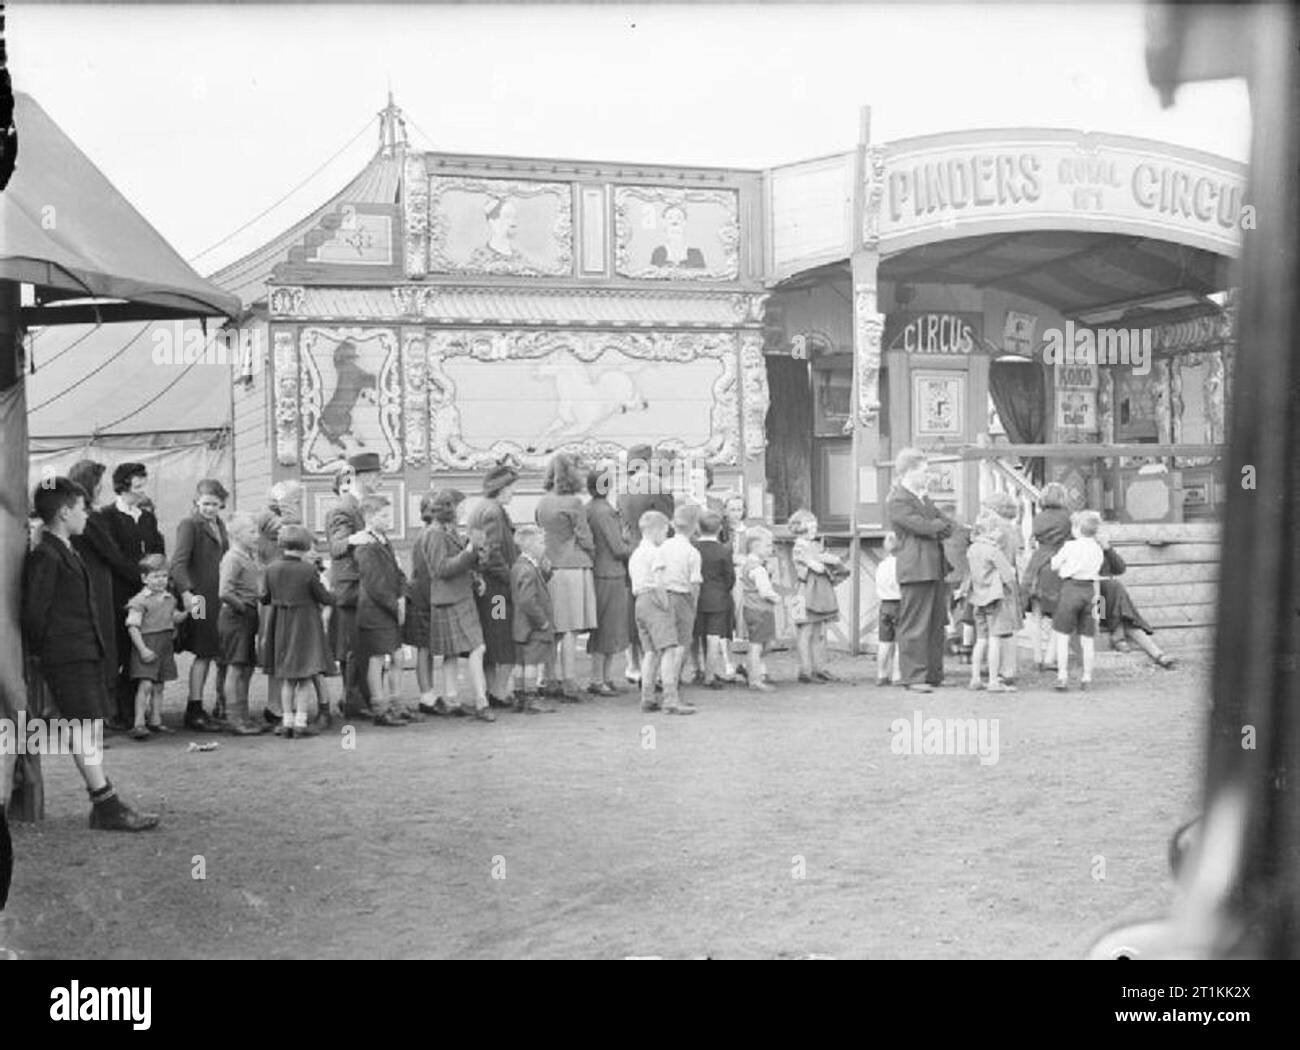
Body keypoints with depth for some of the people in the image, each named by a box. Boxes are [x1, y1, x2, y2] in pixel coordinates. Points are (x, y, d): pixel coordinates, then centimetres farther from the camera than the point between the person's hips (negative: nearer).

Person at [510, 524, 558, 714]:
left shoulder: (518, 566, 12)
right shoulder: (527, 570, -22)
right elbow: (527, 601, -28)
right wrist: (542, 622, -21)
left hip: (523, 627, 11)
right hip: (533, 628, -11)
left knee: (523, 661, 15)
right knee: (533, 661, -4)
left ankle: (521, 697, 23)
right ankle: (530, 698, 1)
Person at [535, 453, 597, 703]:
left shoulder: (542, 503, 7)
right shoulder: (573, 503, -10)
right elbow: (585, 538, -6)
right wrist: (591, 551, 12)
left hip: (549, 568, 6)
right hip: (573, 568, -6)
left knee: (552, 632, 12)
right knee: (570, 632, -3)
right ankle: (569, 687, -1)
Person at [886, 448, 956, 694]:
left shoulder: (924, 498, 22)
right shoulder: (898, 502, -8)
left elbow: (949, 524, 16)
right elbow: (922, 526, -17)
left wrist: (936, 527, -5)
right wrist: (942, 525, 1)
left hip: (936, 569, 9)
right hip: (916, 569, -9)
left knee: (936, 624, 10)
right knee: (915, 625, -6)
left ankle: (934, 674, 16)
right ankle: (914, 677, -3)